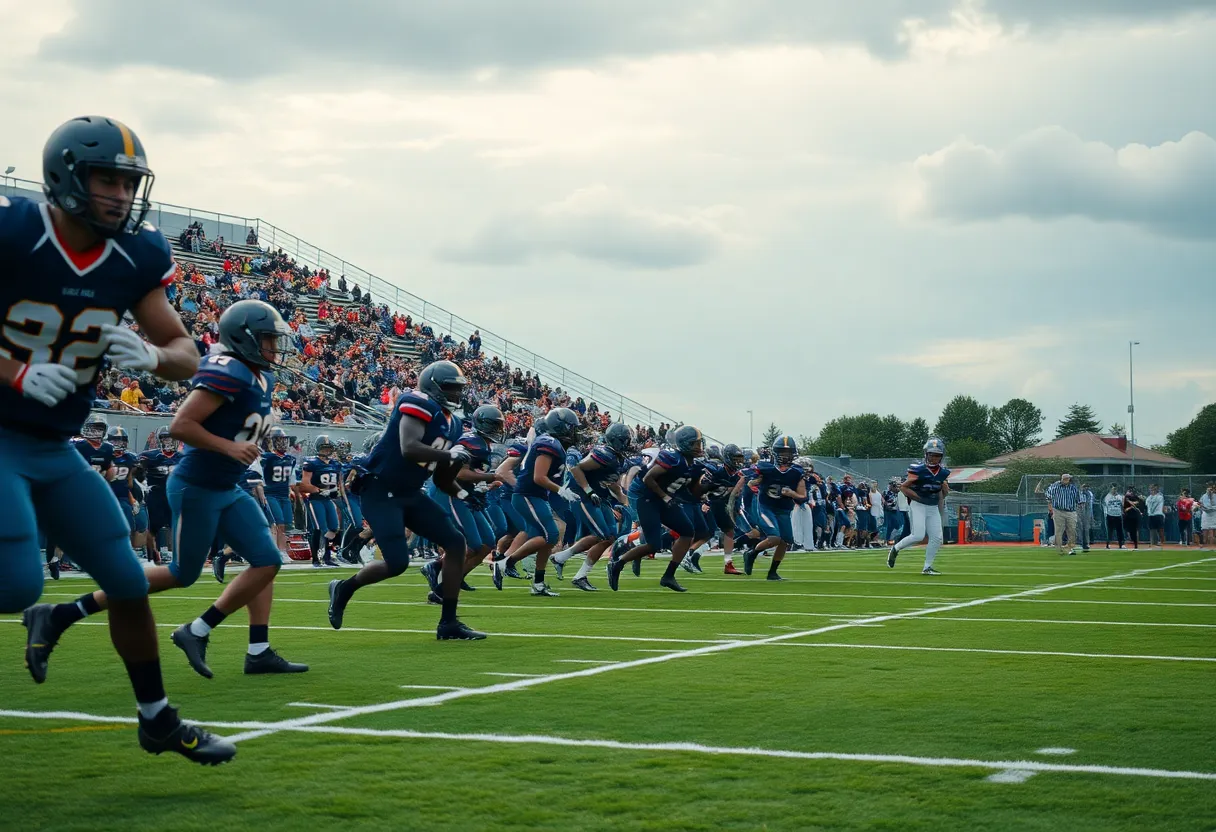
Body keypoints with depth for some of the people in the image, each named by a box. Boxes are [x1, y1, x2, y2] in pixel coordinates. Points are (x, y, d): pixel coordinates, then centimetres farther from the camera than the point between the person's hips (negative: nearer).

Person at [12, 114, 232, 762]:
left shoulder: (137, 257, -1)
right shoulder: (15, 233, -17)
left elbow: (186, 356, 2)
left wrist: (152, 357, -20)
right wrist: (19, 375, -28)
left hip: (54, 448, 6)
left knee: (127, 583, 8)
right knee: (19, 583, -22)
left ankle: (158, 721, 25)